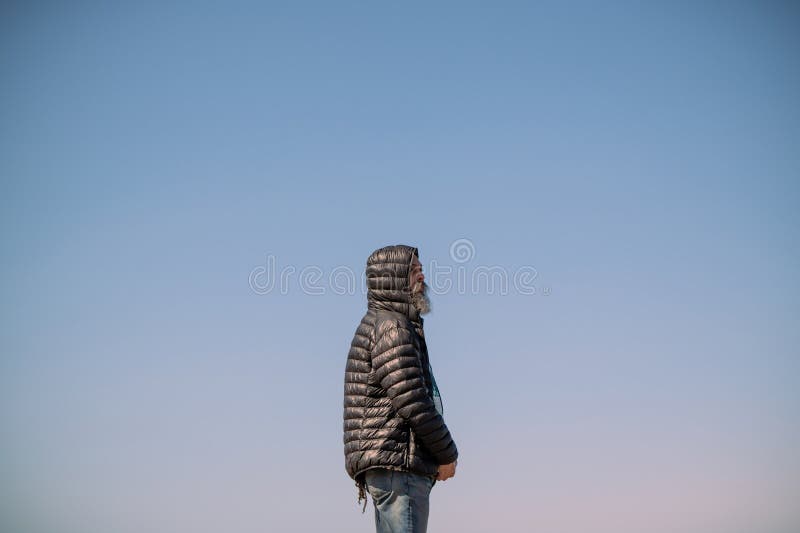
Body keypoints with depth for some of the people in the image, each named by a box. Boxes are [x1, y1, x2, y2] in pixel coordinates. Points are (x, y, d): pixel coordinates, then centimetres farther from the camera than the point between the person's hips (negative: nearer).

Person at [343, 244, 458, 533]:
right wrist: (447, 454, -5)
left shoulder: (376, 324, 22)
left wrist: (440, 454, 12)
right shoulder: (391, 327, -9)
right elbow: (412, 402, -17)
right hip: (397, 459, -10)